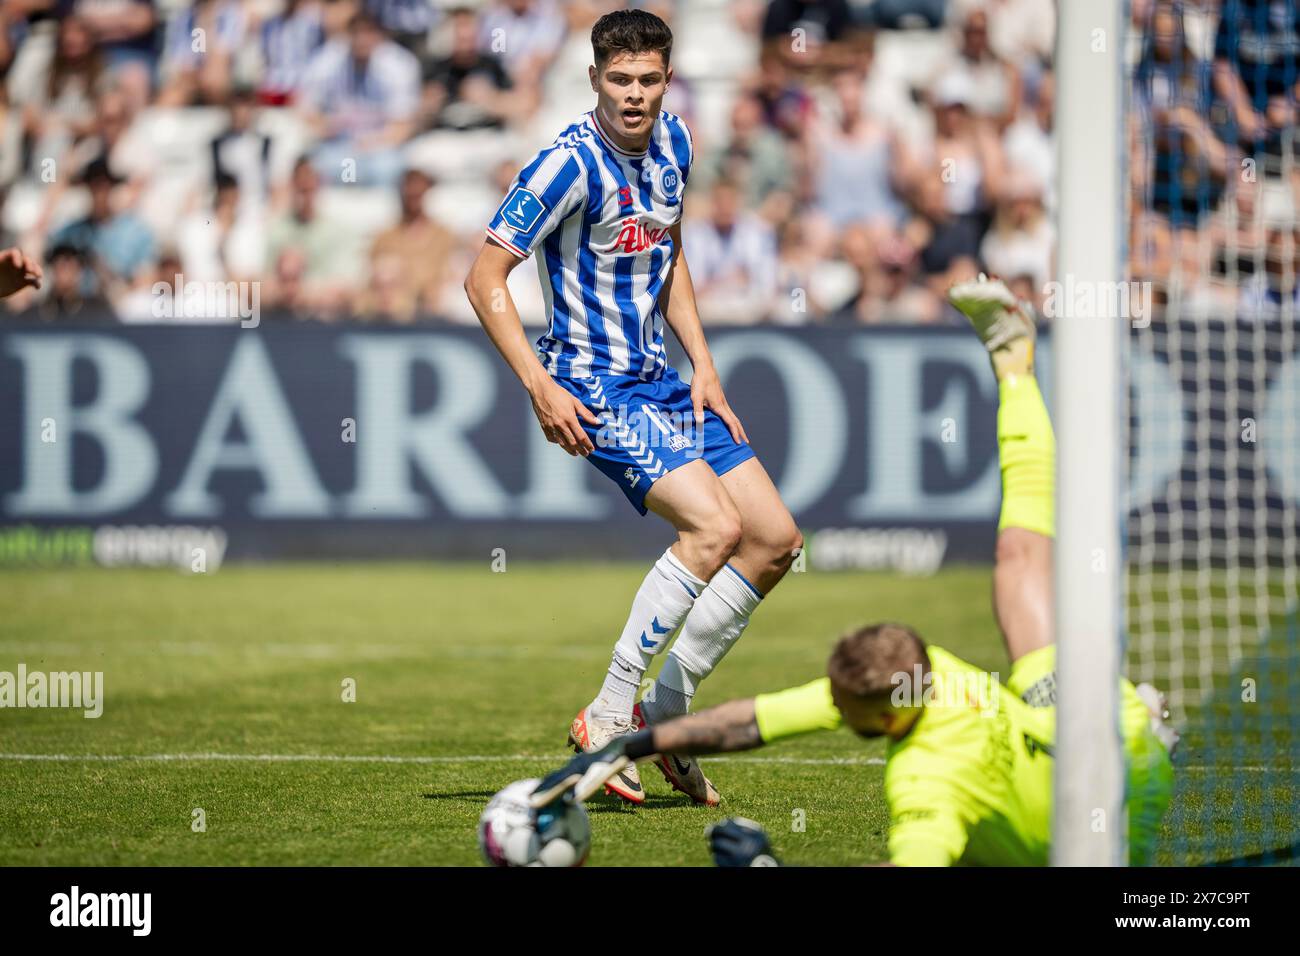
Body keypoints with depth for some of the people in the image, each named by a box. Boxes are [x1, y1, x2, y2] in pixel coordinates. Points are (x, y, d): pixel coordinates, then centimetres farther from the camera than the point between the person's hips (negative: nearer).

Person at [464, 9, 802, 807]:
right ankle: (608, 718, -15)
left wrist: (704, 367, 11)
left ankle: (665, 715, 12)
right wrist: (541, 388, -22)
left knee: (776, 539, 4)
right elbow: (485, 278, -17)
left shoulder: (674, 143, 5)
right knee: (713, 526, -25)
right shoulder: (571, 164, -18)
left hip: (659, 379, 8)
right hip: (592, 388, -8)